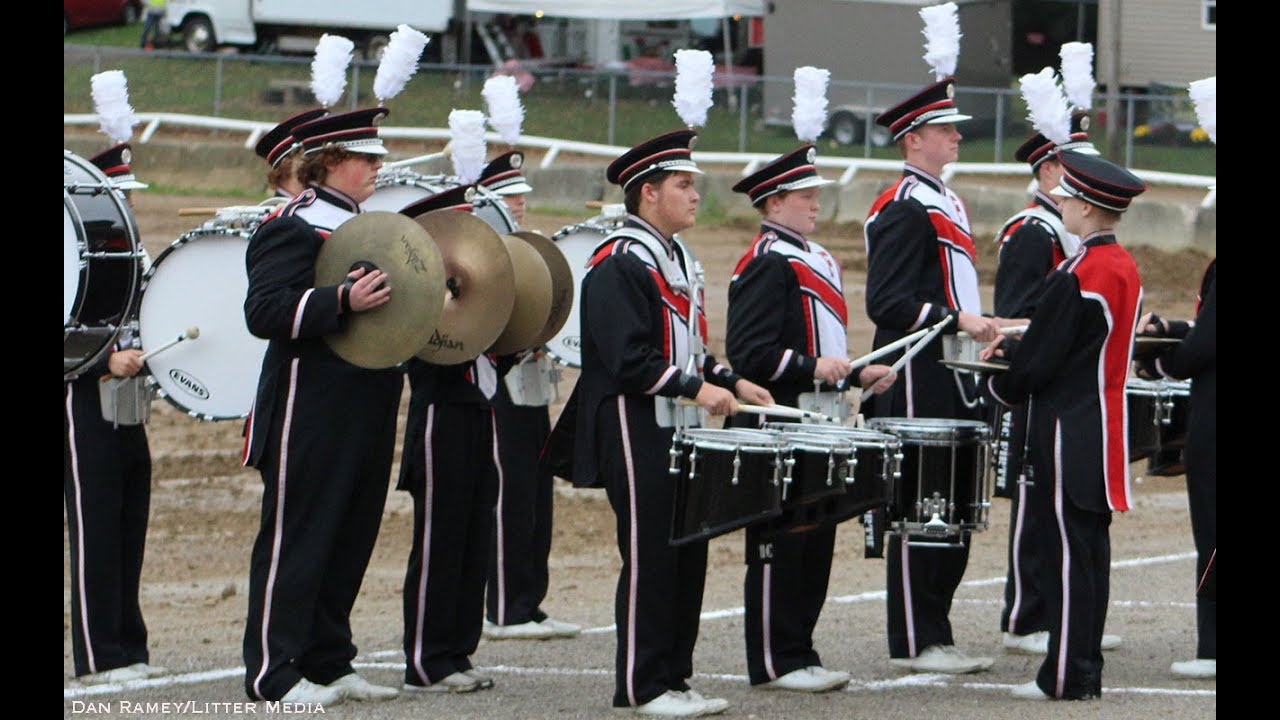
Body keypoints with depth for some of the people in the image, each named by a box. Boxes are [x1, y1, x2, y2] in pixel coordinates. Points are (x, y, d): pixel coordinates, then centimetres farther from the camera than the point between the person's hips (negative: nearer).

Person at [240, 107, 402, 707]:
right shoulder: (294, 226, -11)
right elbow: (263, 312, -21)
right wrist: (342, 302, -31)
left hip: (364, 413, 9)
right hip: (310, 415, -9)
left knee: (351, 539, 11)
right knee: (296, 538, -5)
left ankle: (328, 663, 18)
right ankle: (272, 670, -2)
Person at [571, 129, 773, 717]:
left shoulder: (676, 259, 17)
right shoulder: (618, 264, -14)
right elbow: (628, 360, -21)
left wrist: (731, 382, 10)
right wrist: (696, 388, -23)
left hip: (681, 435, 9)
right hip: (638, 435, -9)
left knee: (689, 554, 9)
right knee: (649, 557, -6)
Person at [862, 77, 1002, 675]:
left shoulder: (947, 204, 18)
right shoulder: (903, 210, -13)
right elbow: (887, 303, -20)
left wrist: (983, 334, 16)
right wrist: (958, 321, -24)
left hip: (952, 379, 10)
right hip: (916, 384, -10)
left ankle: (935, 635, 16)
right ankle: (913, 643, -2)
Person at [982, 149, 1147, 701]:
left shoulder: (1076, 277, -19)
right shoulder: (1125, 268, 10)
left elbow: (1042, 361, -17)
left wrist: (999, 386, 1)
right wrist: (1013, 349, 13)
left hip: (1068, 431, -9)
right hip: (1103, 429, 9)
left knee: (1067, 548, -5)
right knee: (1090, 547, 12)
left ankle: (1067, 676, -3)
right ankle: (1085, 668, 17)